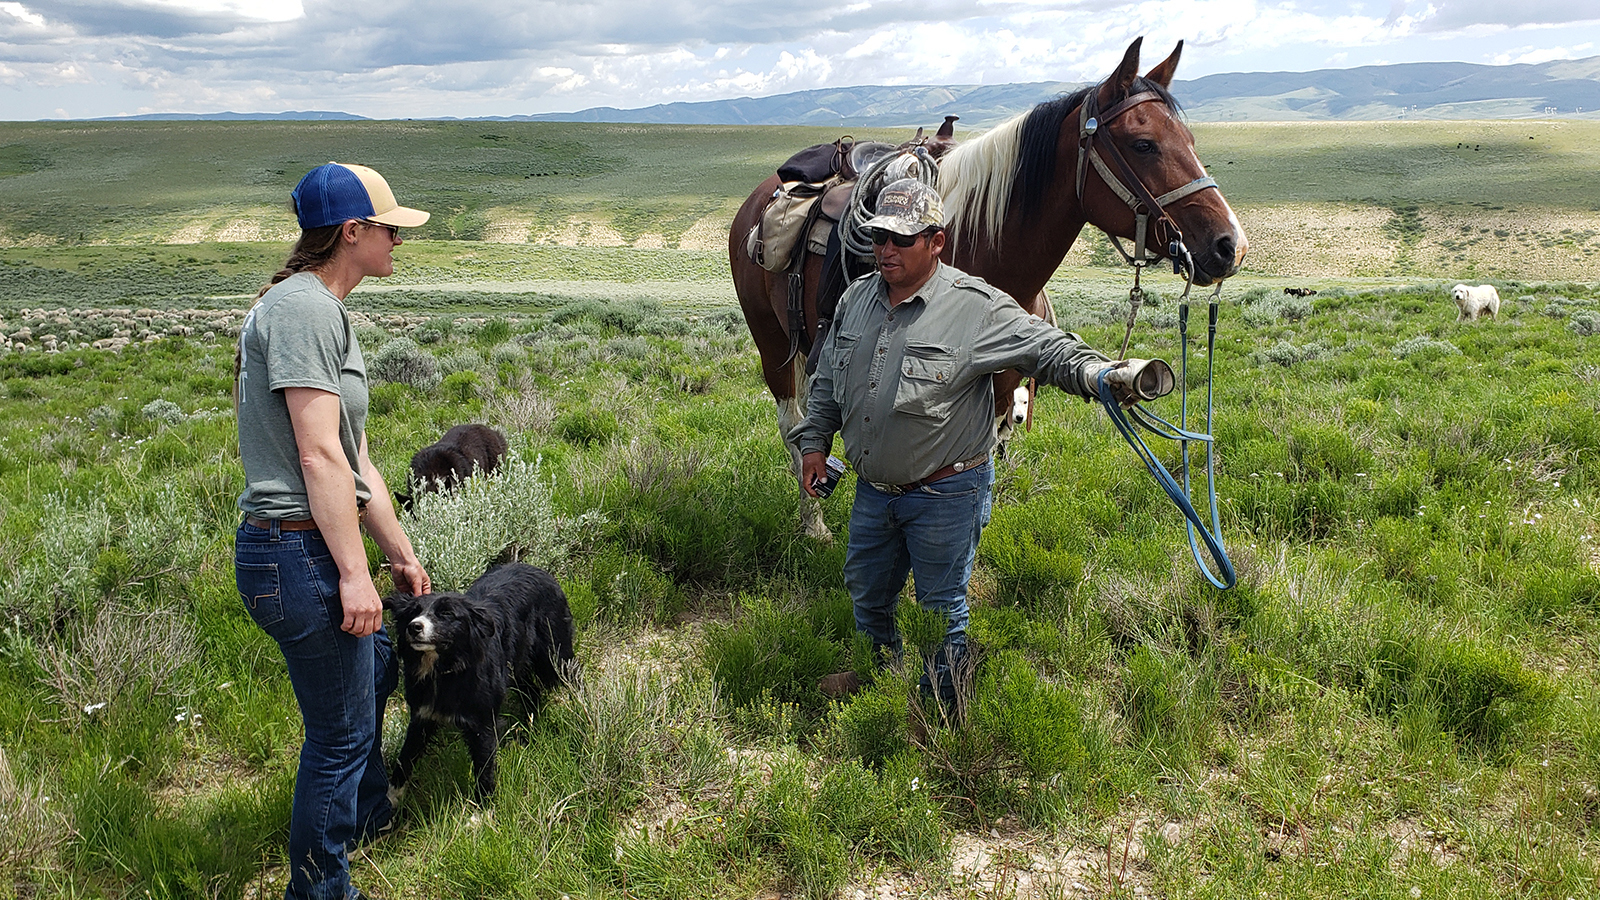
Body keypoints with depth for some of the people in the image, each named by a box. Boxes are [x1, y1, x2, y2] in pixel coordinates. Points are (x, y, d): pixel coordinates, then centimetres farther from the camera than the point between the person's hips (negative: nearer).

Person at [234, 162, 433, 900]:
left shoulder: (326, 312, 16)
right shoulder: (302, 307, -17)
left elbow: (356, 462, 18)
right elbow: (319, 456, -23)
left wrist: (401, 554, 21)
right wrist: (355, 573, -22)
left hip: (306, 547, 11)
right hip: (298, 553, -11)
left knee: (374, 665, 30)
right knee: (340, 729, 2)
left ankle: (366, 817, 52)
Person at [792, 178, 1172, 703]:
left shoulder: (976, 307, -16)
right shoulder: (856, 299, 2)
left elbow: (1046, 348, -18)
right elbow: (827, 381, 14)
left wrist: (1101, 374, -35)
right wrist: (814, 442, 12)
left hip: (945, 495, -6)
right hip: (872, 488, 6)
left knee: (941, 605, 11)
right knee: (866, 589, 24)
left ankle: (939, 703, 33)